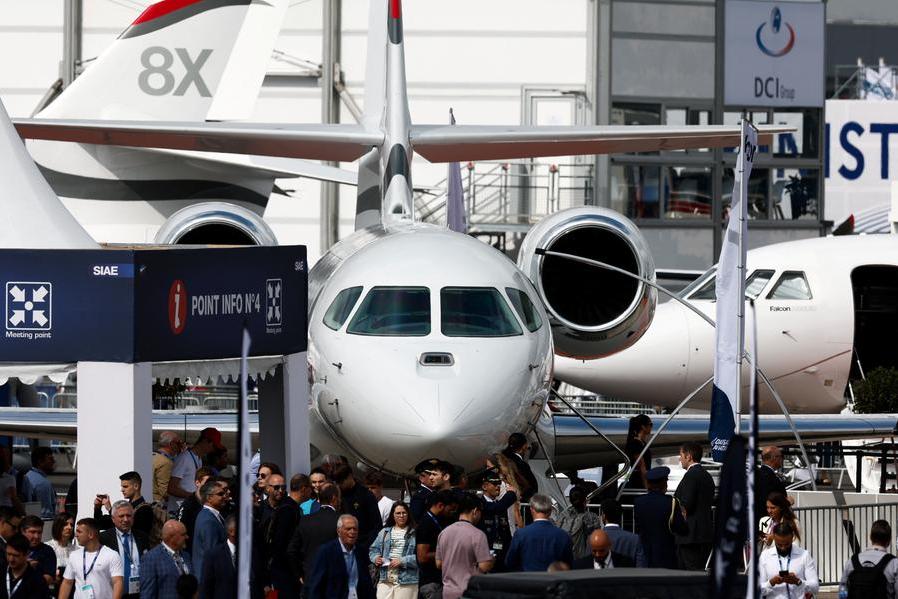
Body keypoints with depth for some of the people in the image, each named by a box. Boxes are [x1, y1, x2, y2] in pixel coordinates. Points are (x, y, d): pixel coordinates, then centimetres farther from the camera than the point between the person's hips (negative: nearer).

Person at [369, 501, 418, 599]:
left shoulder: (414, 534, -1)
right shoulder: (384, 533, 15)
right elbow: (373, 549, 19)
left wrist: (402, 561, -16)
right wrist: (376, 558, -2)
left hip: (406, 581, -3)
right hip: (385, 580, 3)